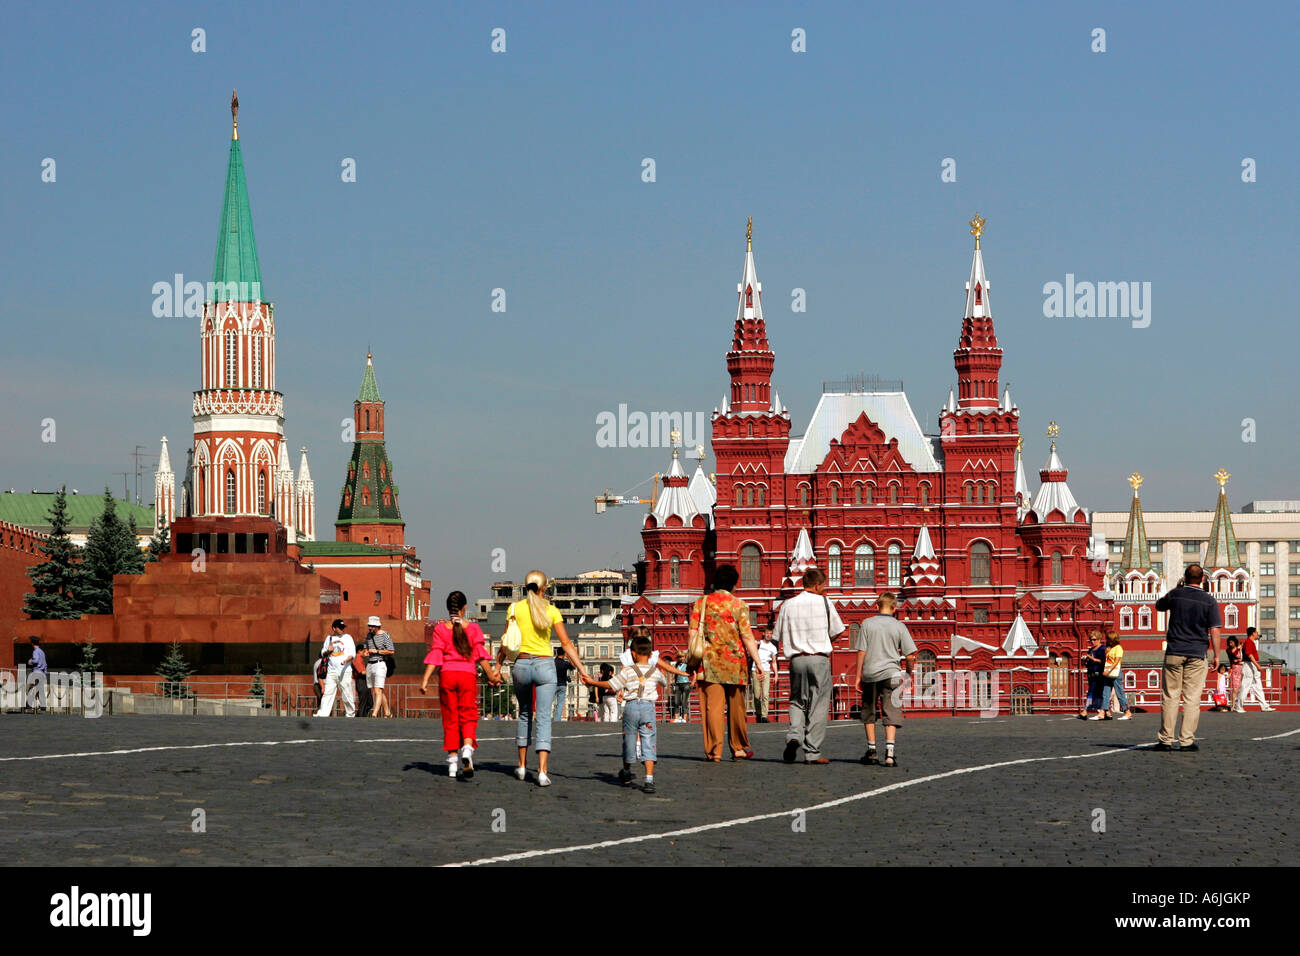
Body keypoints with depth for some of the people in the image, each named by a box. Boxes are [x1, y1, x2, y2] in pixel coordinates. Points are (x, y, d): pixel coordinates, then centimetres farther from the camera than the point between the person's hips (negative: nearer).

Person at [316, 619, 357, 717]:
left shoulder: (348, 637, 5)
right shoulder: (329, 638, 14)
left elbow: (353, 654, -2)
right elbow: (323, 653, 20)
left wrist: (346, 660, -22)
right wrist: (328, 651, -3)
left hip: (345, 671, -2)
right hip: (331, 671, 2)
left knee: (347, 694, -3)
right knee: (327, 693, -5)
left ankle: (351, 714, 7)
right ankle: (322, 714, -9)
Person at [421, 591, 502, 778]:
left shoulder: (440, 628, 2)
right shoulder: (473, 628, 2)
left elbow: (435, 656, -4)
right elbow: (480, 655, -1)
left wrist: (425, 680, -5)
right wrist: (492, 676, 7)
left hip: (447, 675, 1)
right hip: (467, 675, -1)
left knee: (450, 720, 7)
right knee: (468, 717, 1)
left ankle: (453, 764, 8)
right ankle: (467, 751, -27)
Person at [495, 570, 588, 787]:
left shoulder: (515, 608, 1)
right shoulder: (551, 611, 0)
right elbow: (567, 644, -2)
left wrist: (497, 666, 6)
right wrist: (581, 670, 2)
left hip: (521, 665, 1)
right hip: (545, 665, -1)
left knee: (525, 714, 20)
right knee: (543, 717, -4)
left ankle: (522, 766, 23)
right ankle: (542, 771, -16)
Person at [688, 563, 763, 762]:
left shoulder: (700, 604, 3)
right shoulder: (739, 605, -3)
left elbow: (693, 634, 0)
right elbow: (747, 636, -7)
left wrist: (693, 664, 4)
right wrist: (758, 662, -2)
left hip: (709, 662, 1)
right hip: (735, 663, -1)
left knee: (713, 706, -2)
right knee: (736, 707, 12)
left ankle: (714, 750, -8)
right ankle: (739, 748, 21)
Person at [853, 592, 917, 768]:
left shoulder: (867, 624, 1)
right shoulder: (899, 626, 0)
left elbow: (861, 652, 0)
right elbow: (910, 655, -1)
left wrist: (859, 675, 6)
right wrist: (909, 672, 16)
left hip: (870, 674, 1)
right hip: (891, 674, -1)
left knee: (869, 713, 16)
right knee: (891, 714, -2)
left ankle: (871, 751, 19)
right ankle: (890, 751, -16)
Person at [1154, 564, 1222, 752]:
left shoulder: (1175, 595, 0)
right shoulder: (1209, 601, -3)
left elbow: (1159, 605, 21)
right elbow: (1214, 630, -5)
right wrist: (1216, 655, 2)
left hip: (1174, 652, 1)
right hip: (1197, 655, -1)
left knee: (1170, 696, 6)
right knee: (1192, 698, 2)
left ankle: (1166, 739, 6)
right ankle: (1187, 740, -1)